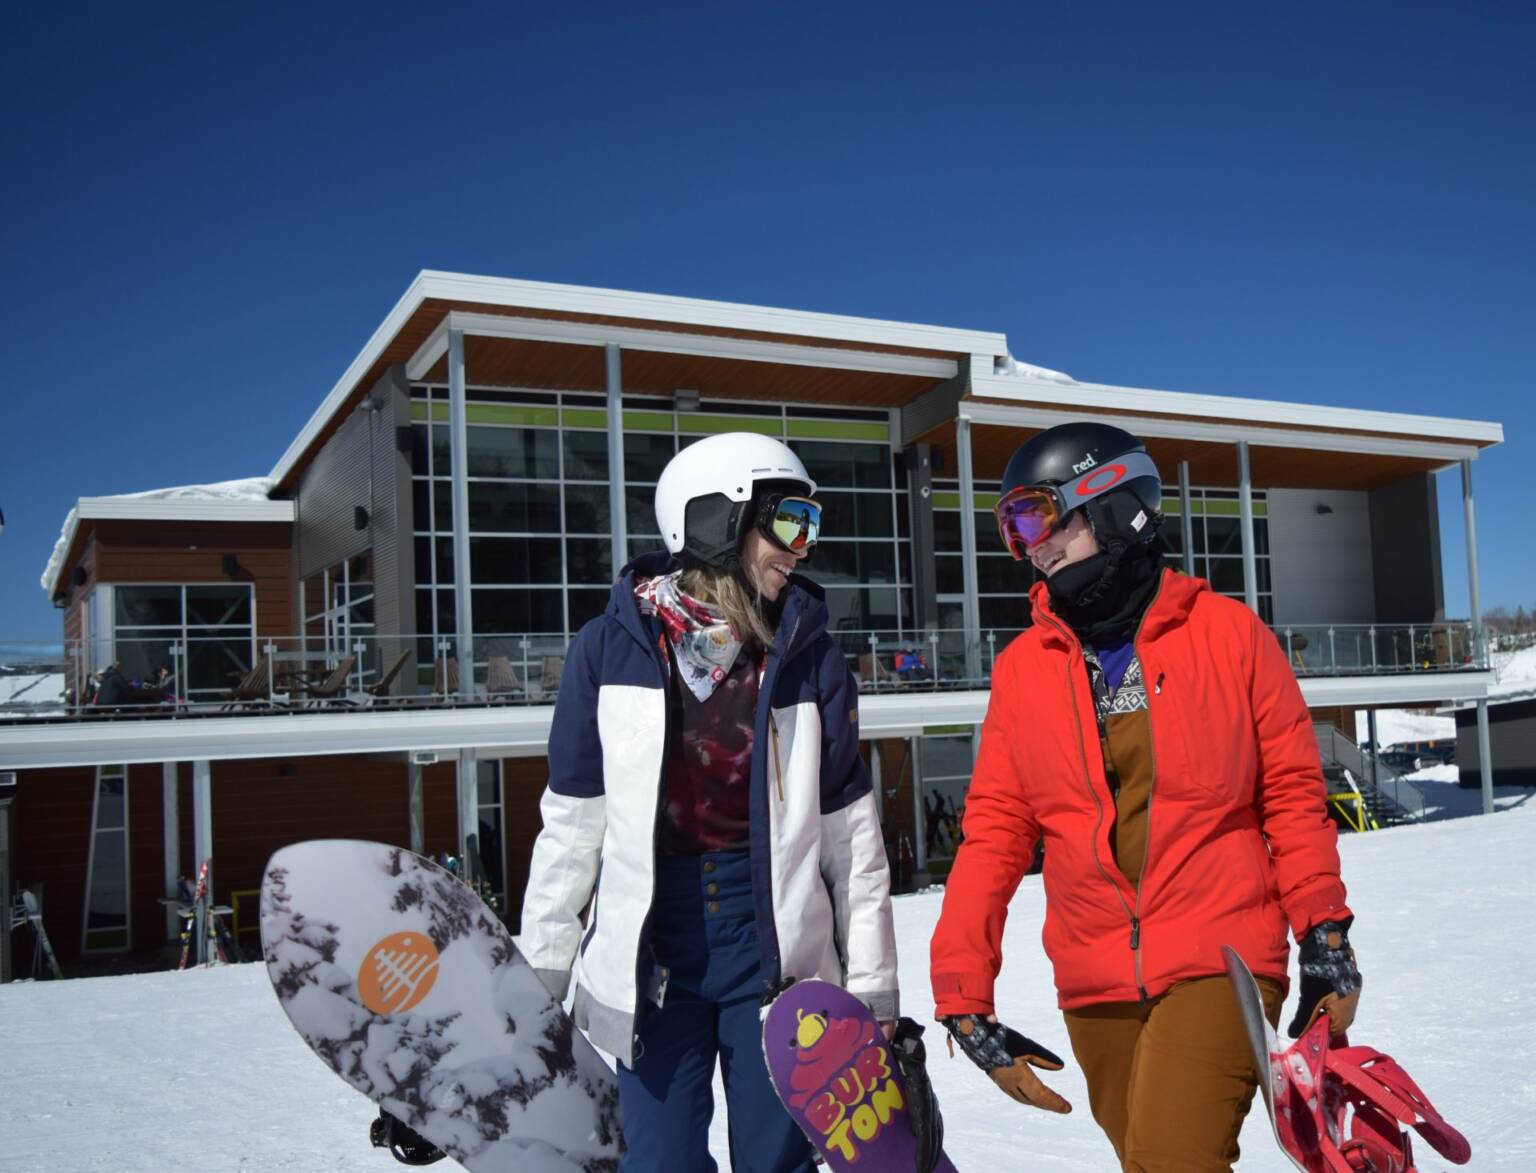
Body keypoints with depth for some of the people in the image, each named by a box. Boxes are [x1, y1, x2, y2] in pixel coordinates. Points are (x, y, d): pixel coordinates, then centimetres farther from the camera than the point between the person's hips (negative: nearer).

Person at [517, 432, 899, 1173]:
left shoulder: (809, 658, 0)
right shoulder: (613, 648, -5)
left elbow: (851, 835, 3)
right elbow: (571, 825, 1)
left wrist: (874, 990, 3)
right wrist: (537, 981, 4)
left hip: (778, 950, 1)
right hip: (653, 951, -1)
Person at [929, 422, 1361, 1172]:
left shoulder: (1228, 633, -2)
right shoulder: (1023, 667, 2)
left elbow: (1293, 793, 4)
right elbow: (994, 833, 2)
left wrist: (1324, 937, 1)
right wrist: (962, 992, -1)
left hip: (1219, 962, -3)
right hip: (1095, 985, 3)